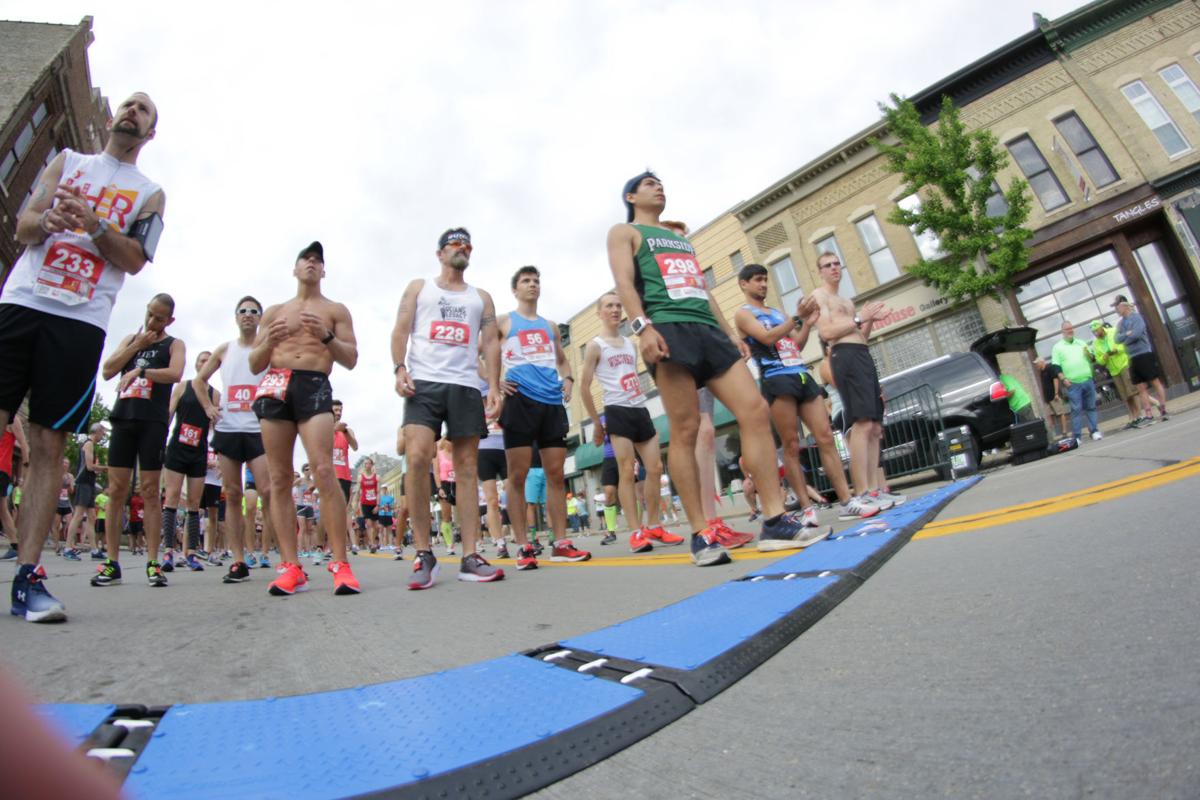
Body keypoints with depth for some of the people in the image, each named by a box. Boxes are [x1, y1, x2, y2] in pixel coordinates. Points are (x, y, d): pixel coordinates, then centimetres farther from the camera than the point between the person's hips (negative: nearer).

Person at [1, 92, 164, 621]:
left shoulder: (150, 193, 15)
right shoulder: (68, 160, 20)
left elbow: (135, 260, 2)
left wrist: (94, 224, -16)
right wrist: (50, 220, -11)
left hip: (81, 323, -1)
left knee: (49, 447, -4)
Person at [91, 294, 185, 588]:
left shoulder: (174, 344, 7)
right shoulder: (130, 338, 19)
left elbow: (175, 373, -12)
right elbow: (107, 371, 6)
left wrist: (139, 370, -18)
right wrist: (137, 346, 0)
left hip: (153, 421, -4)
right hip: (124, 417, 4)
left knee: (150, 491, -4)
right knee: (116, 490, 0)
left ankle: (153, 562, -3)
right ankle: (112, 563, 4)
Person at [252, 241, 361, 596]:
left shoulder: (335, 310, 17)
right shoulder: (274, 312, 23)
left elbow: (351, 359, 7)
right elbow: (254, 365, 19)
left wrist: (326, 337, -11)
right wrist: (268, 343, -2)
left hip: (315, 386, -3)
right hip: (274, 387, 4)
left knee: (324, 470, -20)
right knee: (279, 478, -3)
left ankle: (340, 563, -20)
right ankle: (290, 567, -2)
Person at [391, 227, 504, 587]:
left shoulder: (481, 297, 23)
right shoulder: (418, 287, 20)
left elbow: (490, 344, 13)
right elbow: (401, 331, 9)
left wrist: (494, 387, 0)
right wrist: (400, 368, -10)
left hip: (467, 387, 2)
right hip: (424, 383, -2)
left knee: (467, 469, -2)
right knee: (418, 459, -19)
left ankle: (470, 557, -1)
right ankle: (424, 554, -9)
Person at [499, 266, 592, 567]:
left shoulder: (550, 326, 24)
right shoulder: (504, 322, 10)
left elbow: (562, 359, 32)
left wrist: (568, 379, 12)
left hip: (553, 401, 5)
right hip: (520, 400, -4)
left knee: (556, 473, 3)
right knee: (518, 475, -5)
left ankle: (561, 543, 9)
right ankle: (523, 547, 1)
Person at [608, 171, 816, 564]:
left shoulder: (680, 238, 35)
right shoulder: (624, 232, 15)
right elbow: (624, 283, -3)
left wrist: (730, 332, 19)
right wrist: (642, 327, -20)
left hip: (709, 329, 7)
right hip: (668, 329, -6)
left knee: (755, 410, -8)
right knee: (685, 431, -11)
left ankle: (776, 521, -6)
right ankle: (701, 534, -5)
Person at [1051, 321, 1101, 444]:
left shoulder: (1081, 343, 15)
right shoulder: (1057, 347, 2)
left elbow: (1093, 359, 19)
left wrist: (1089, 354, -3)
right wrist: (1063, 379, -15)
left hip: (1088, 380, 4)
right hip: (1072, 384, -4)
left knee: (1091, 407, 9)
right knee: (1076, 409, -5)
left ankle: (1094, 431, 17)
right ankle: (1076, 436, -1)